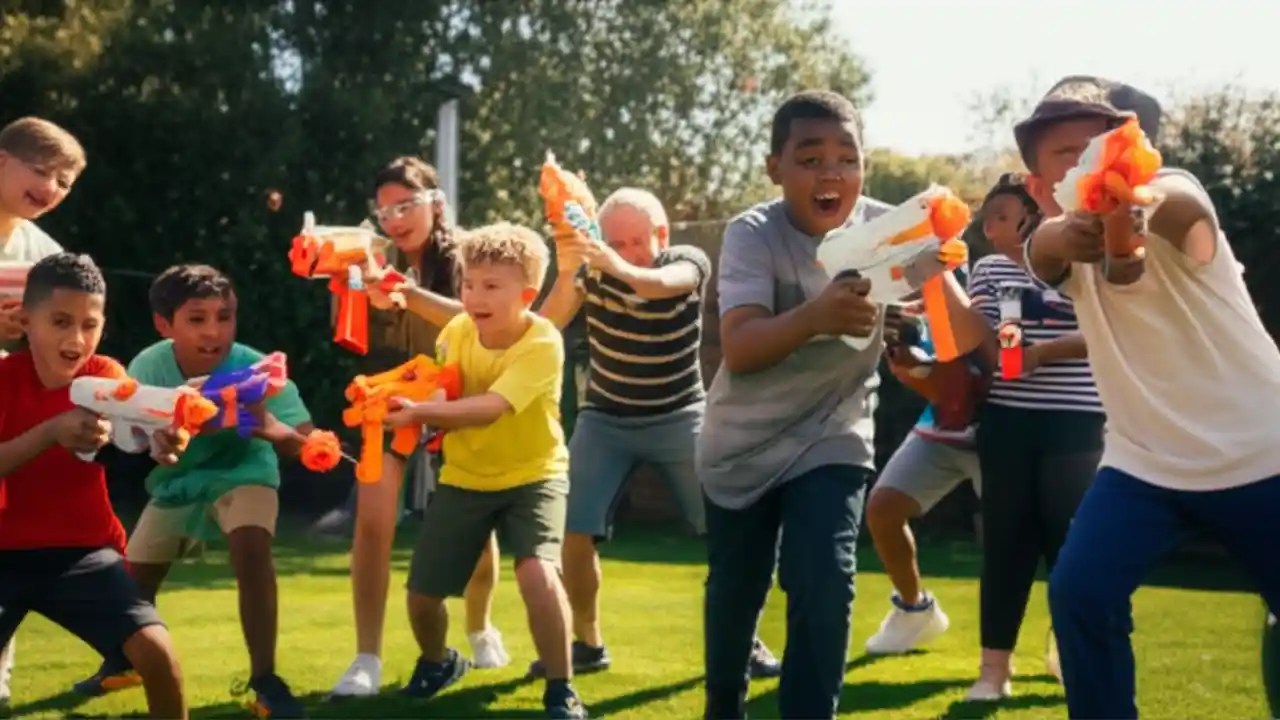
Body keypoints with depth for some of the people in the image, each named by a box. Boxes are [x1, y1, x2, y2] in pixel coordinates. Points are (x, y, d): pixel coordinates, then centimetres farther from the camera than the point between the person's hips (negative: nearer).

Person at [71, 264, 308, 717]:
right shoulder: (148, 367, -22)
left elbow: (307, 444, -33)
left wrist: (268, 429, -55)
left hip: (244, 473, -4)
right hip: (177, 480, 4)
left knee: (251, 549, -31)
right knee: (135, 572, 10)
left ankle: (264, 679, -20)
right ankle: (121, 660, 43)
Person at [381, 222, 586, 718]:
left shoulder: (542, 343, -26)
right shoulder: (457, 331, -9)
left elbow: (490, 408, -36)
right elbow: (437, 396, -10)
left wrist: (419, 412, -47)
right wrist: (401, 399, -32)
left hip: (533, 474, -4)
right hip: (465, 477, 5)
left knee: (537, 573, -29)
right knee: (421, 593, 4)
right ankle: (438, 661, 39)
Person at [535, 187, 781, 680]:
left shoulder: (689, 262, -15)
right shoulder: (592, 267, -12)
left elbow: (662, 284, -39)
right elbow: (547, 325, -24)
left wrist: (616, 267, -60)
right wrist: (565, 273, -44)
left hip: (679, 417, -1)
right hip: (605, 419, 1)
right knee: (574, 530, -10)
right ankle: (587, 643, 8)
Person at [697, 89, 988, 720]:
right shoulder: (752, 234, -21)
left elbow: (967, 340, -23)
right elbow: (739, 351, -35)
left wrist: (936, 268, -44)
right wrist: (814, 316, -54)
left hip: (830, 438, 0)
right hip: (743, 442, 0)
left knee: (825, 584, -17)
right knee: (735, 587, 13)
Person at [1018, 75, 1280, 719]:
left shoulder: (1175, 196, -15)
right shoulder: (1067, 239, -3)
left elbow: (1179, 210, -41)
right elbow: (1044, 249, -29)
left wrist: (1135, 204, -67)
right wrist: (1060, 234, -56)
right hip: (1145, 461, 3)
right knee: (1080, 594, -16)